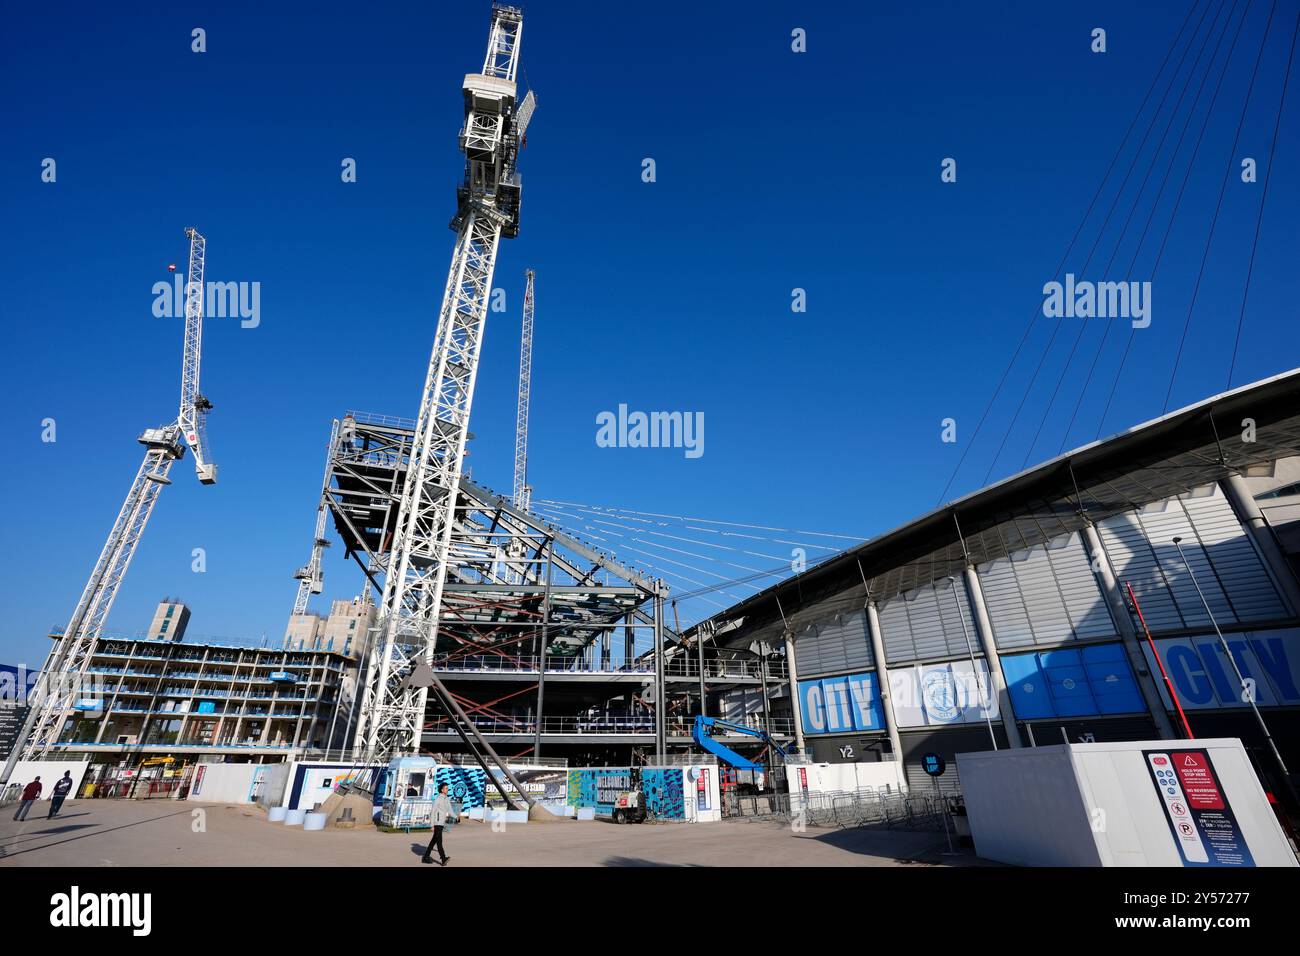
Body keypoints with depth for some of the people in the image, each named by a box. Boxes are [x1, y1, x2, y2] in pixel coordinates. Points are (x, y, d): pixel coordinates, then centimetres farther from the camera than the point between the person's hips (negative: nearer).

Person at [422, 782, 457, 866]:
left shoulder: (447, 799, 10)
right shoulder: (438, 799, -14)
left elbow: (450, 810, 12)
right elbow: (433, 812, -13)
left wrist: (456, 817, 0)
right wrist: (432, 825, -14)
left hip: (442, 823, 8)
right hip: (437, 823, -8)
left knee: (434, 840, 15)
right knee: (439, 841, -14)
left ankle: (426, 857, 25)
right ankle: (443, 859, -22)